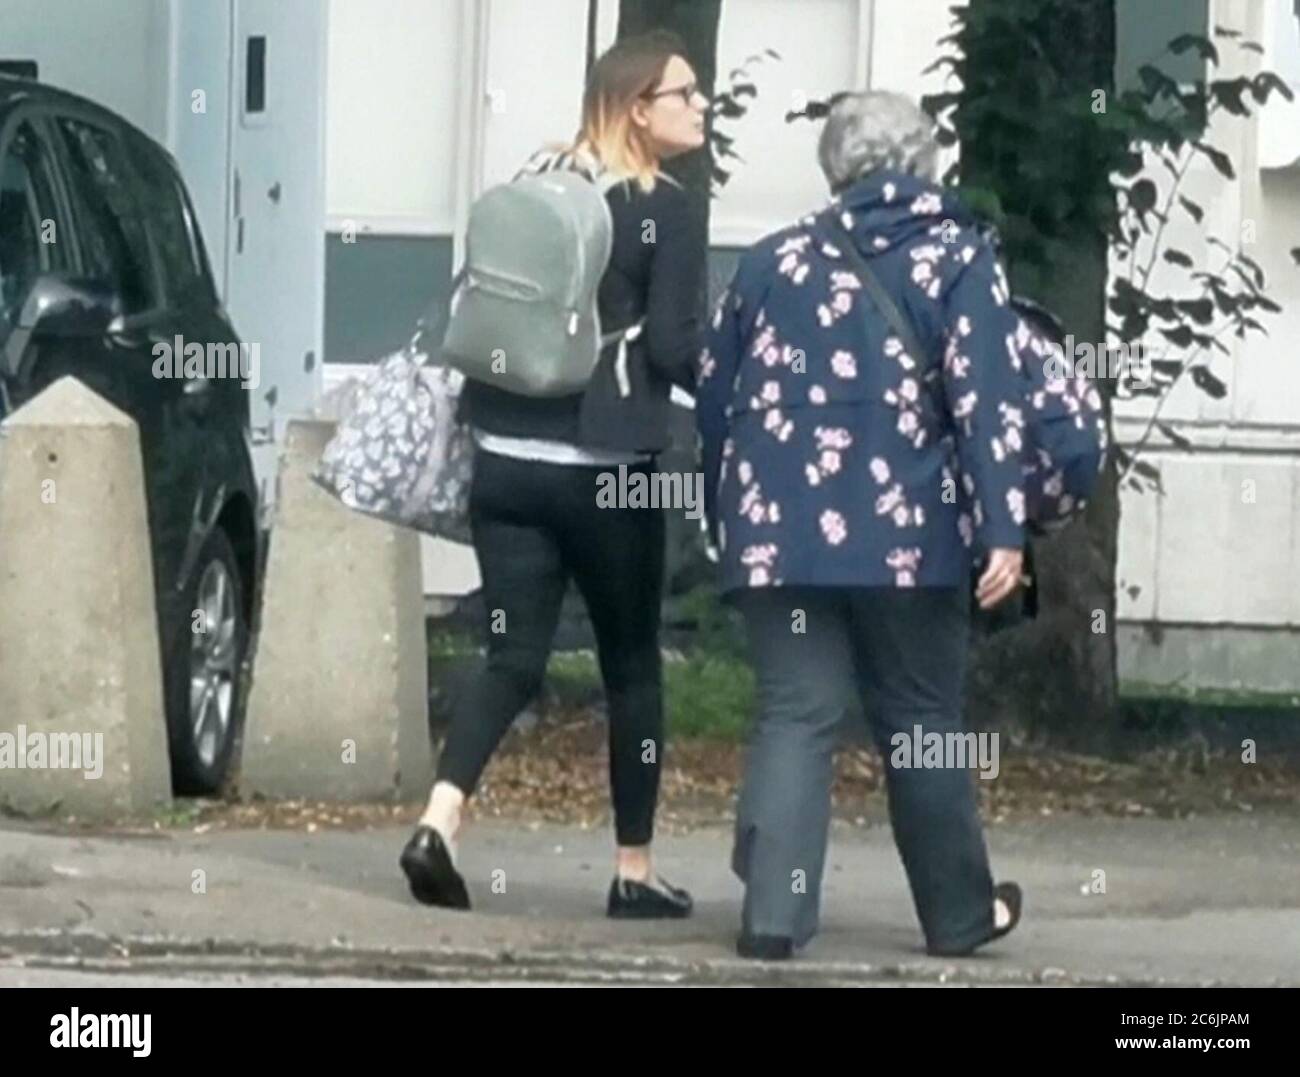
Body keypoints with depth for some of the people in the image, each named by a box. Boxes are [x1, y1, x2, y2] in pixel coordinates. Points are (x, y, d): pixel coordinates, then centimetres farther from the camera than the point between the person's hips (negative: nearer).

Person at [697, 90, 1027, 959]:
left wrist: (730, 515, 28)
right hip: (907, 533, -2)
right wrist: (1003, 528, -16)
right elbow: (986, 397, -12)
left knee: (795, 715, 2)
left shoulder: (775, 262, 9)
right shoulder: (957, 259, -1)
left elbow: (715, 396, 15)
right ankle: (959, 911, 20)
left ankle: (774, 911, -10)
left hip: (781, 531, 2)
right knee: (922, 722, 10)